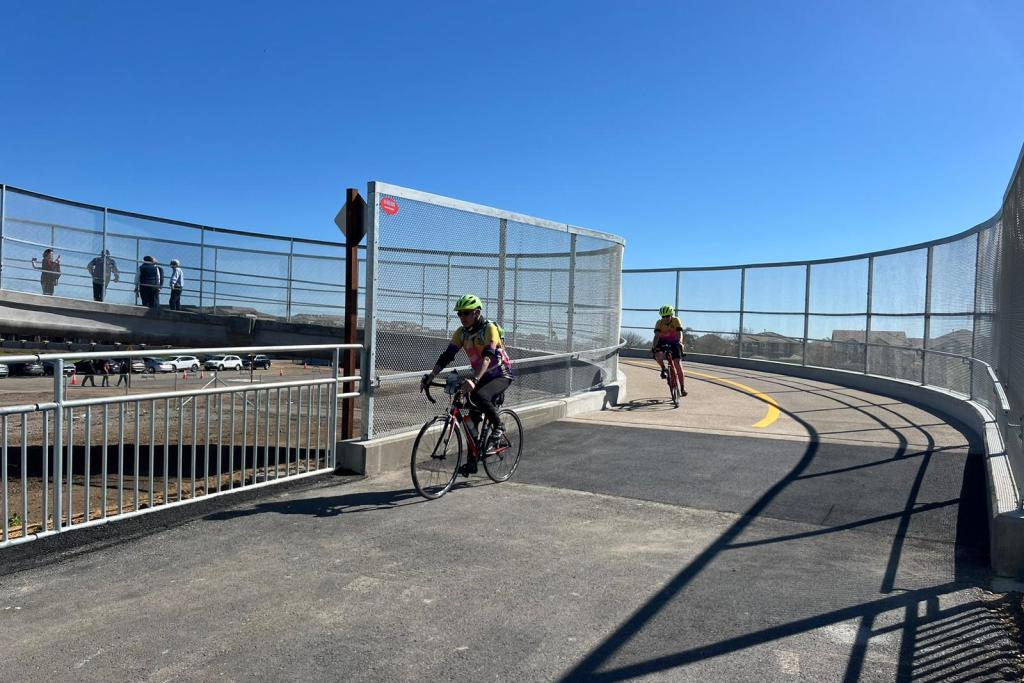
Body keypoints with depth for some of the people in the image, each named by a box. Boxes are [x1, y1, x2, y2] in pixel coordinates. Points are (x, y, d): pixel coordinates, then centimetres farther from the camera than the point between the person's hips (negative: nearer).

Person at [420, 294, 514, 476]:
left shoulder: (490, 329, -22)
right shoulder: (461, 333, -3)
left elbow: (487, 357, -35)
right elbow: (447, 356, -8)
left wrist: (474, 380, -49)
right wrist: (430, 376, -19)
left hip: (501, 375, -7)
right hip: (482, 377, 7)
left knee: (479, 396, -35)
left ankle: (498, 428, -10)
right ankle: (472, 462, 8)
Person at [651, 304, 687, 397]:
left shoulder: (676, 321, -18)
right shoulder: (659, 323, -16)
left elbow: (680, 334, -28)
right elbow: (656, 336, -25)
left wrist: (679, 342, -48)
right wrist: (654, 346, -41)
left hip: (674, 342, -1)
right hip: (662, 342, 1)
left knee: (677, 363, -13)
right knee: (658, 355, -32)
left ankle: (683, 387, -4)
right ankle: (664, 369, -1)